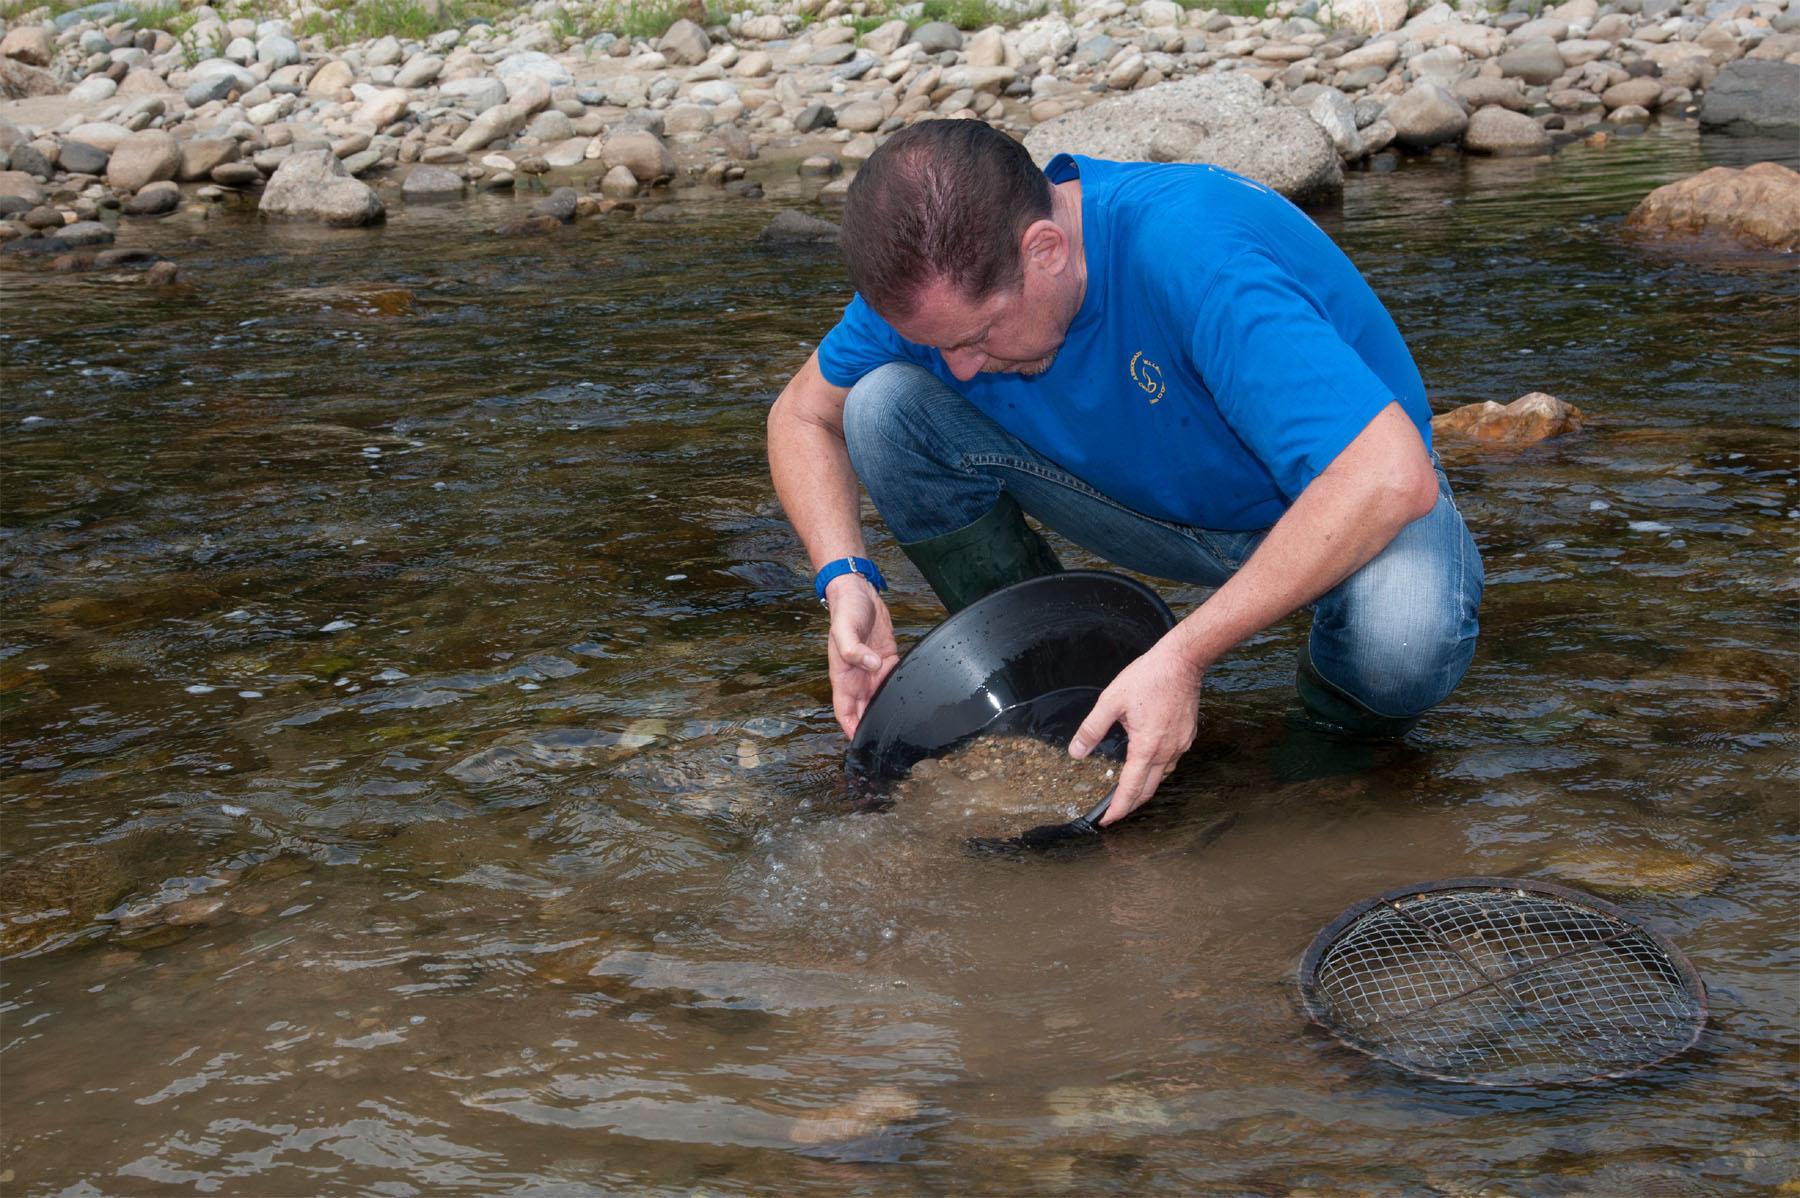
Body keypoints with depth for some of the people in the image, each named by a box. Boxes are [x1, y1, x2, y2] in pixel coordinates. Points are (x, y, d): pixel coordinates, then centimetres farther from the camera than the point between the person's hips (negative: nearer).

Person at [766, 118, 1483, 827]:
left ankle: (1342, 695, -1)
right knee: (885, 405, -16)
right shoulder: (942, 272, -18)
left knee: (1406, 638, -40)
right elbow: (802, 415, 0)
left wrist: (1184, 655, -44)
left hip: (1351, 505, -4)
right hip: (1163, 505, 5)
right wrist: (845, 579, -19)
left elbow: (1393, 476, -43)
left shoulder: (1195, 257, -37)